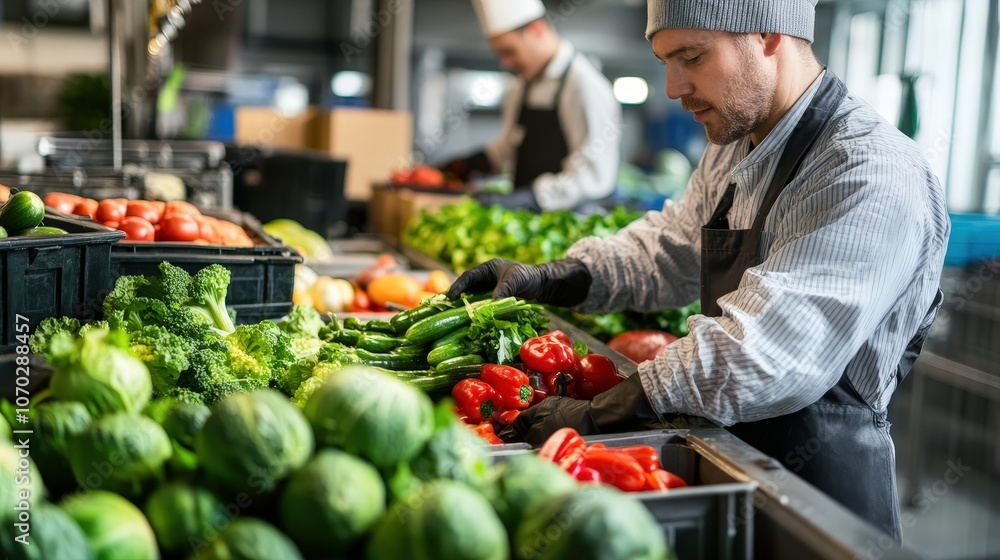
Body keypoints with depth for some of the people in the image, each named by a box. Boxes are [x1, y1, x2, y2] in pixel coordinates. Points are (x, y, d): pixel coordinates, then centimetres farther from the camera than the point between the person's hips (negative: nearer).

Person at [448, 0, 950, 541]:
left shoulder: (874, 176, -25)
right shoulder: (733, 147, 5)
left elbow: (768, 350, -33)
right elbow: (670, 248, 16)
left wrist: (597, 415, -30)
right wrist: (549, 279, 2)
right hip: (732, 446, 8)